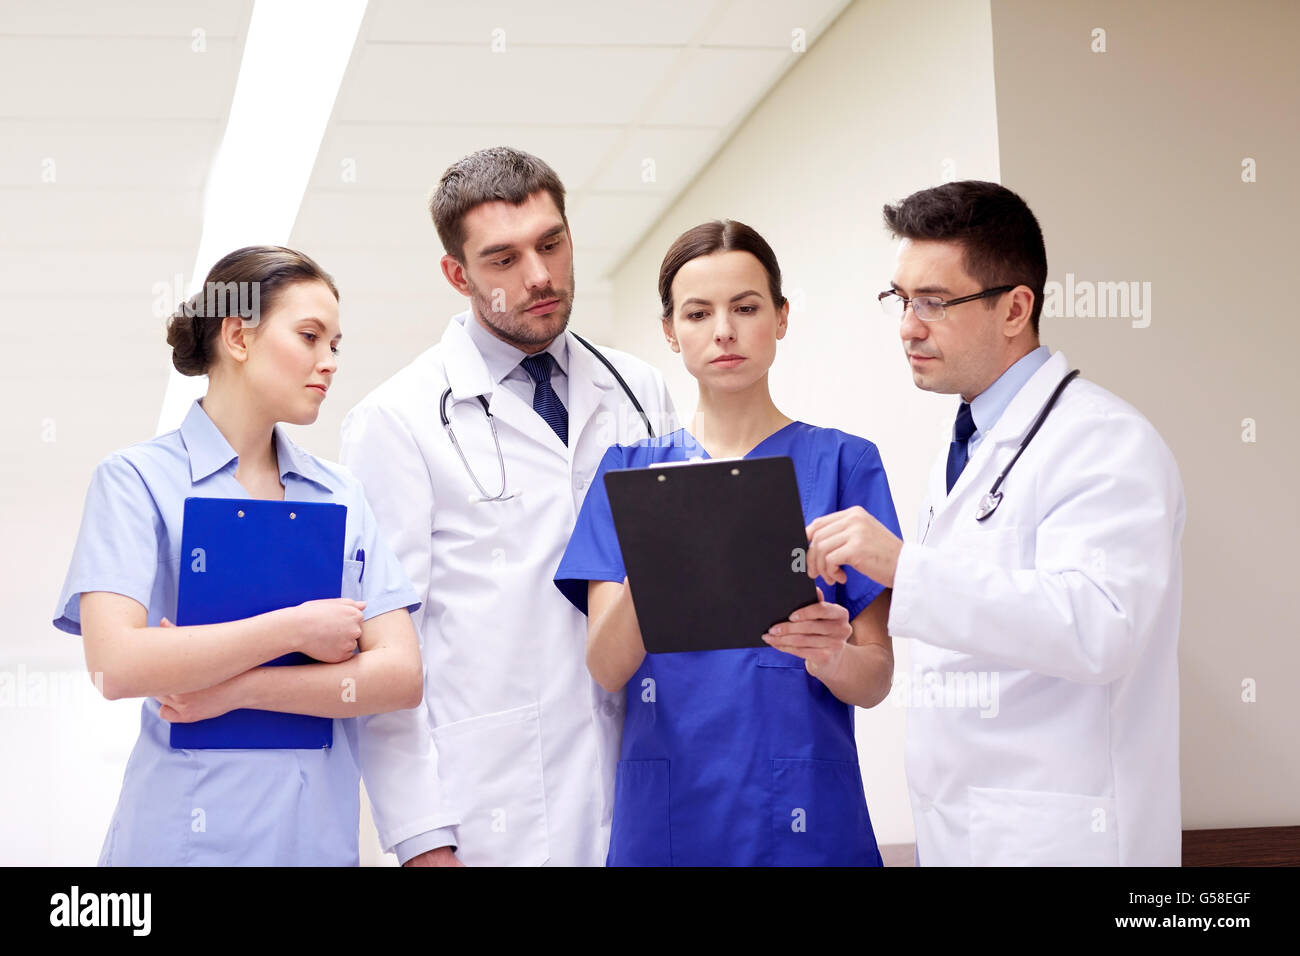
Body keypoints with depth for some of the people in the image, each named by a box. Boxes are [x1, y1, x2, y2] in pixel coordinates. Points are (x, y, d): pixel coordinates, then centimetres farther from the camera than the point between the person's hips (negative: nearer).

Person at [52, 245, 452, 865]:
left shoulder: (342, 495, 8)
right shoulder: (137, 479, -4)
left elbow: (400, 674, -2)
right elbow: (116, 664, -19)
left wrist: (238, 688, -14)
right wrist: (297, 628, -13)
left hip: (321, 835, 4)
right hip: (187, 836, -4)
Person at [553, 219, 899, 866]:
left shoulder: (841, 462, 0)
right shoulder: (630, 470, 6)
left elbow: (876, 680, -1)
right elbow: (607, 667, -6)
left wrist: (830, 654, -23)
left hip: (801, 816, -1)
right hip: (664, 812, 2)